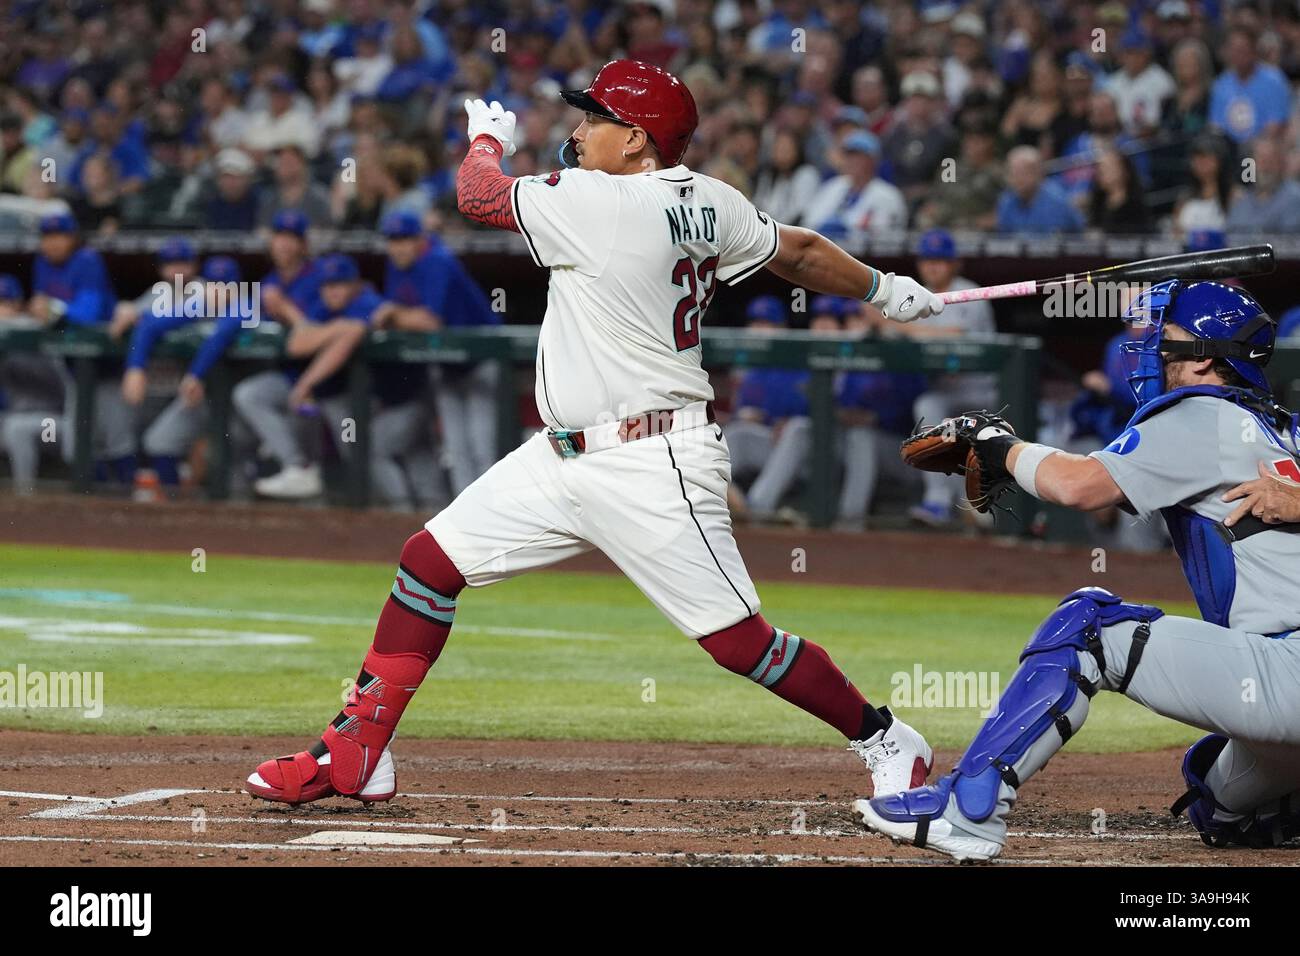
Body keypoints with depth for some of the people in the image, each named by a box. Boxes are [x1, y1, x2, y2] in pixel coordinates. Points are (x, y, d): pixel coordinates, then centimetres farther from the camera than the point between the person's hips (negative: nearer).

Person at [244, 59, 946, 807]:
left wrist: (490, 136, 16)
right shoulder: (710, 205, 4)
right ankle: (356, 757, 10)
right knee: (431, 560, 6)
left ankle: (886, 741, 9)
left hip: (652, 467, -10)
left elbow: (477, 193, -6)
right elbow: (799, 252, 16)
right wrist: (885, 290, 33)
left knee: (737, 639, -7)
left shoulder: (599, 203, -19)